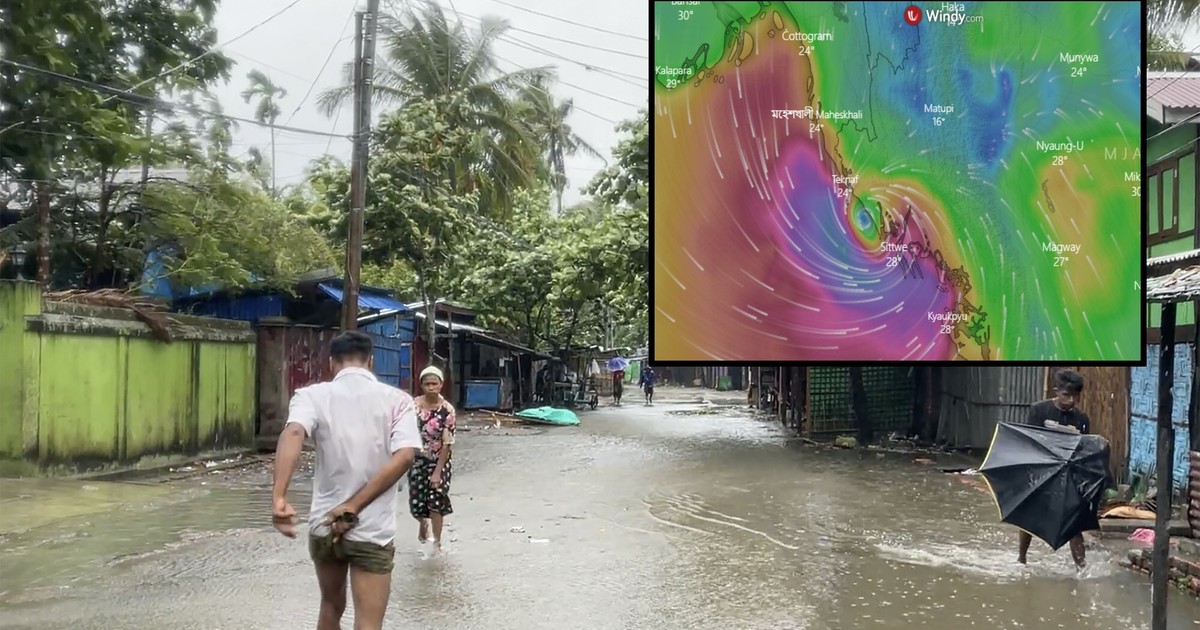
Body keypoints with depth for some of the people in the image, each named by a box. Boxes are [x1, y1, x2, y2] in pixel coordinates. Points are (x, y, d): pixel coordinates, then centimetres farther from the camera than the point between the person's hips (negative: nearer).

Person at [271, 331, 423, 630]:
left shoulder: (313, 395, -1)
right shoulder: (398, 399, -1)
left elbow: (293, 433, -23)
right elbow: (404, 457, -16)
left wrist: (278, 497, -33)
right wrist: (353, 507, -16)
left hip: (323, 526, 2)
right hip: (373, 532, -2)